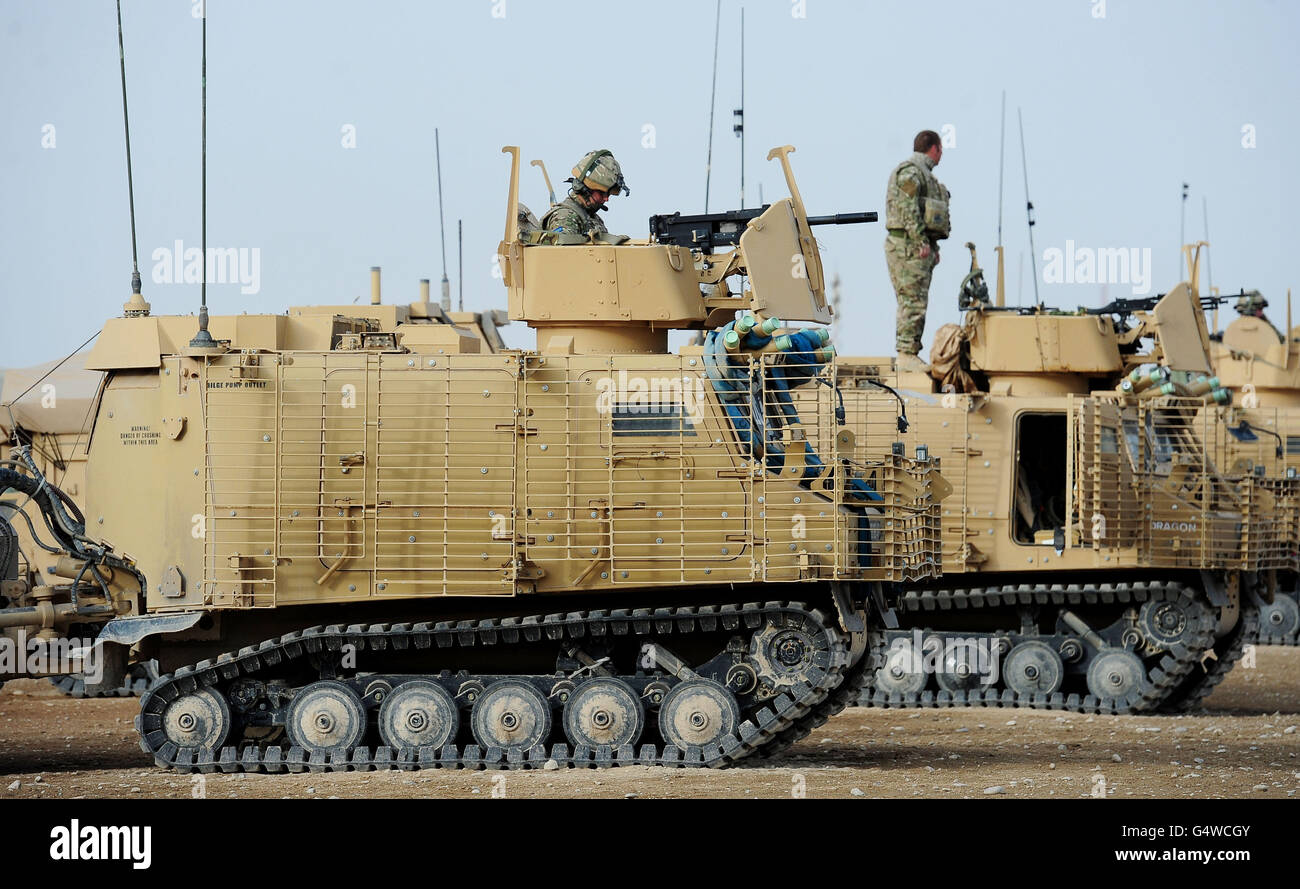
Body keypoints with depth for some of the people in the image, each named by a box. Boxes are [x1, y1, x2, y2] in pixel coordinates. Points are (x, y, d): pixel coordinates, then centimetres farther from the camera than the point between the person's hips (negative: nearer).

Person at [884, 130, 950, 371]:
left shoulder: (923, 172, 23)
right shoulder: (910, 171, -10)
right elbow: (908, 209, -19)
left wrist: (933, 246, 20)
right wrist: (922, 242, -21)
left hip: (919, 246, 11)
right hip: (908, 245, -11)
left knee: (913, 302, 10)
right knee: (913, 301, -13)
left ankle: (909, 354, 12)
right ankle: (907, 354, -15)